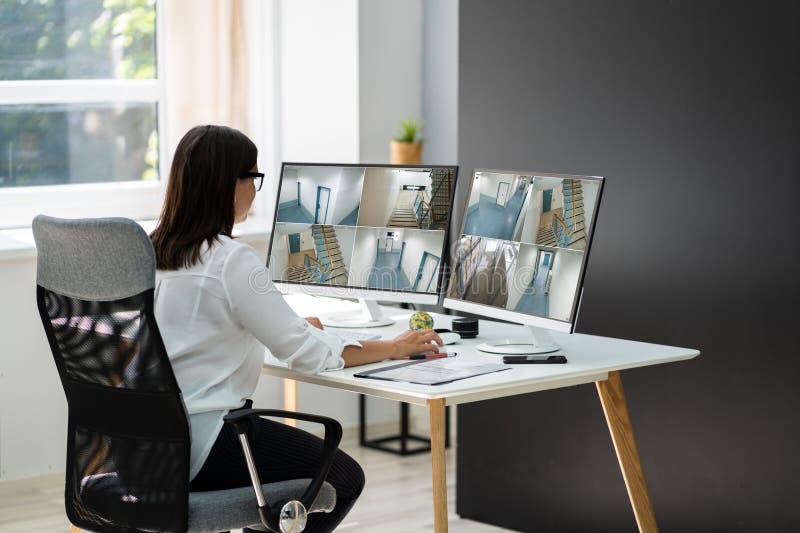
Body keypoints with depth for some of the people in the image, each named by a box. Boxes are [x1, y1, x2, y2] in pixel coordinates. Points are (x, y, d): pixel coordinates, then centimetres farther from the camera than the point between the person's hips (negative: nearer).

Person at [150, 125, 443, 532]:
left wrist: (293, 328, 28)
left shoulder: (153, 251, 6)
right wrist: (395, 348, -2)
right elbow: (307, 354, -15)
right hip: (200, 447, -9)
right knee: (344, 477, 9)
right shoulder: (232, 260, -19)